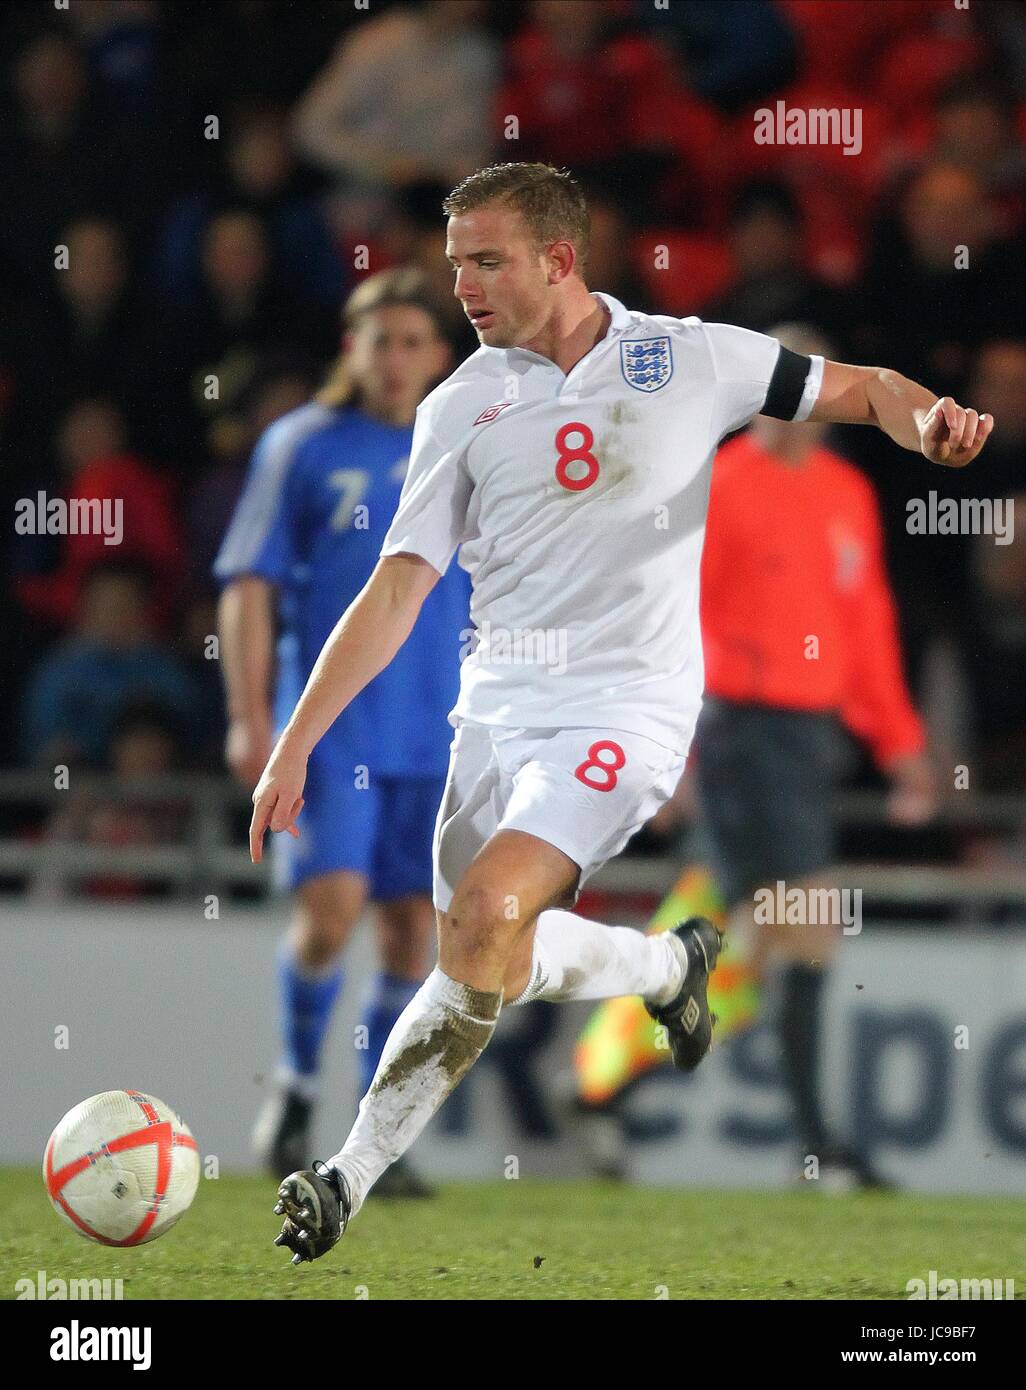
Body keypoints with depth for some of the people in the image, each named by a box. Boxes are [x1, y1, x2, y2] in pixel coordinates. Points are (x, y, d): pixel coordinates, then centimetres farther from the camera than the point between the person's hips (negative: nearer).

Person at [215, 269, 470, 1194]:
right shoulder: (301, 447, 1)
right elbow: (249, 586, 1)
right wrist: (250, 718, -7)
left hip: (436, 736, 3)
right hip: (328, 727, -3)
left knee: (413, 927, 1)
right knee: (332, 906, -15)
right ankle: (298, 1082, 10)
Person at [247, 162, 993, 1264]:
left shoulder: (690, 359, 0)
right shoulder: (460, 407, 6)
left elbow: (862, 389, 11)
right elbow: (397, 590, 5)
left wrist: (927, 421, -13)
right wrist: (293, 747, -2)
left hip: (626, 706, -5)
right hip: (499, 706, 5)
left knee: (484, 919, -23)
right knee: (492, 959, 3)